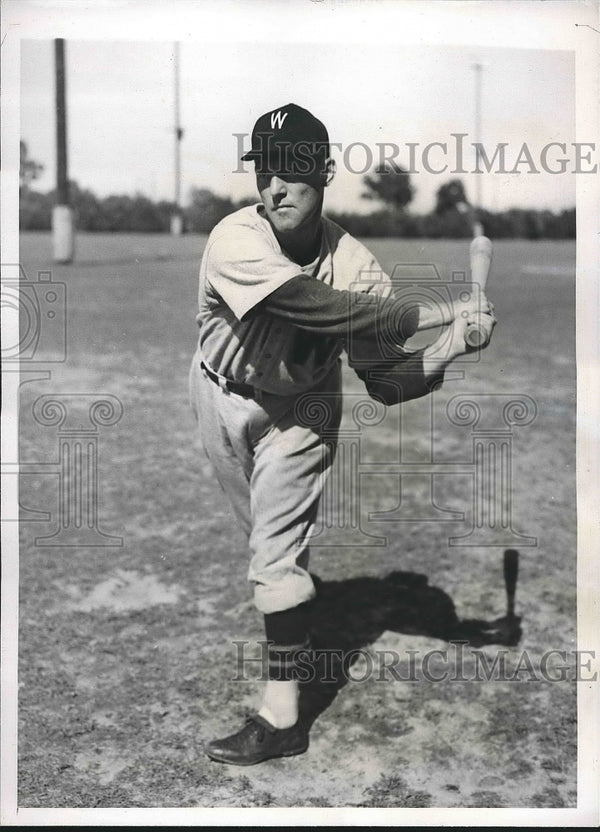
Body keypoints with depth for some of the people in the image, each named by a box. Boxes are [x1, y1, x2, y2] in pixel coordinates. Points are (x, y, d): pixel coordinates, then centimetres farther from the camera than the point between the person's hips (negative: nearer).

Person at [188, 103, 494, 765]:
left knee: (278, 550, -7)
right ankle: (293, 629, 47)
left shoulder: (355, 264, -24)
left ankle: (281, 716, 1)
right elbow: (317, 307, -44)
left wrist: (439, 357, -43)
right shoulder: (235, 241, -31)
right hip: (223, 396, 1)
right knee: (265, 533, 20)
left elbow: (385, 380, -23)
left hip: (300, 408, -1)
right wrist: (436, 313, -44)